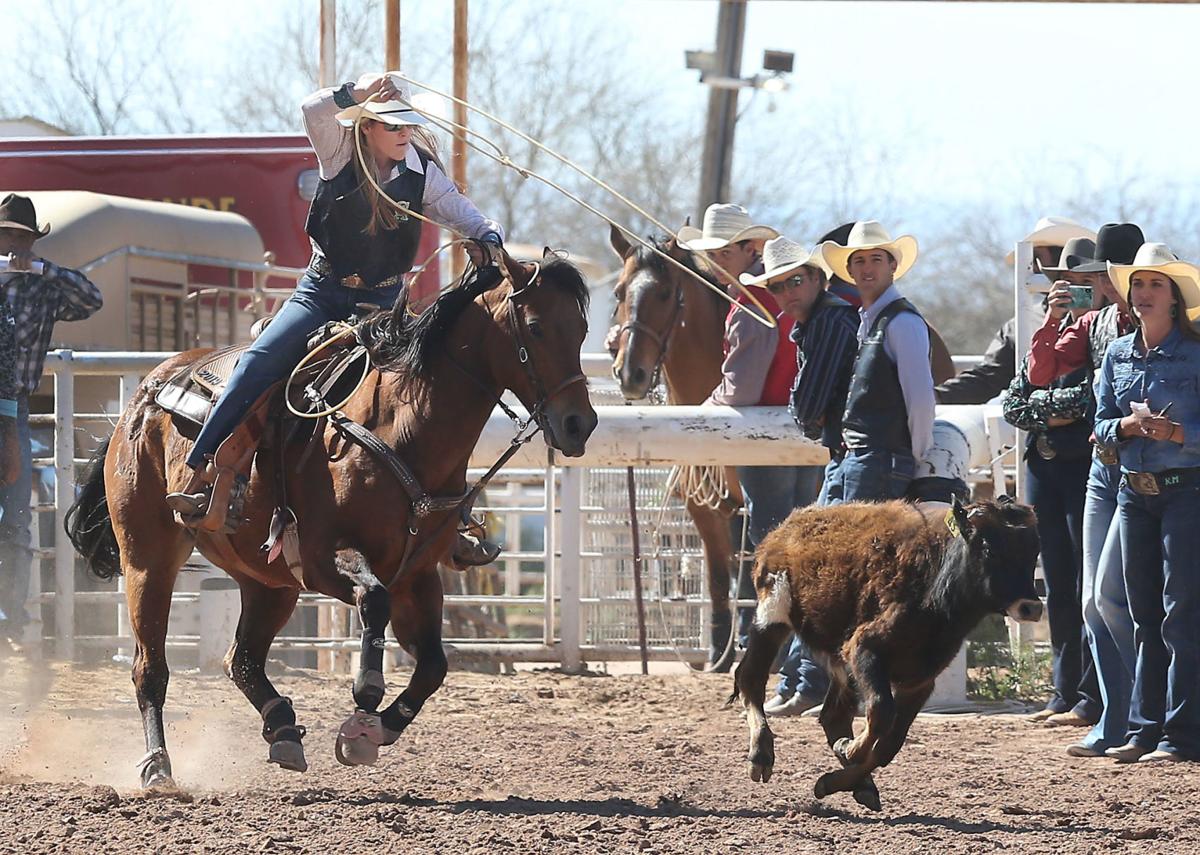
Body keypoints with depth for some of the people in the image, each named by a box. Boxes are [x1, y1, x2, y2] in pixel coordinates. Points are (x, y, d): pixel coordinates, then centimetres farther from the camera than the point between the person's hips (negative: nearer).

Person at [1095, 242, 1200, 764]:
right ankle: (1145, 729, 14)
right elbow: (1102, 424, 11)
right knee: (1144, 616, 9)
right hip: (1134, 492, 6)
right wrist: (1128, 425, -9)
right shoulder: (1117, 355, 11)